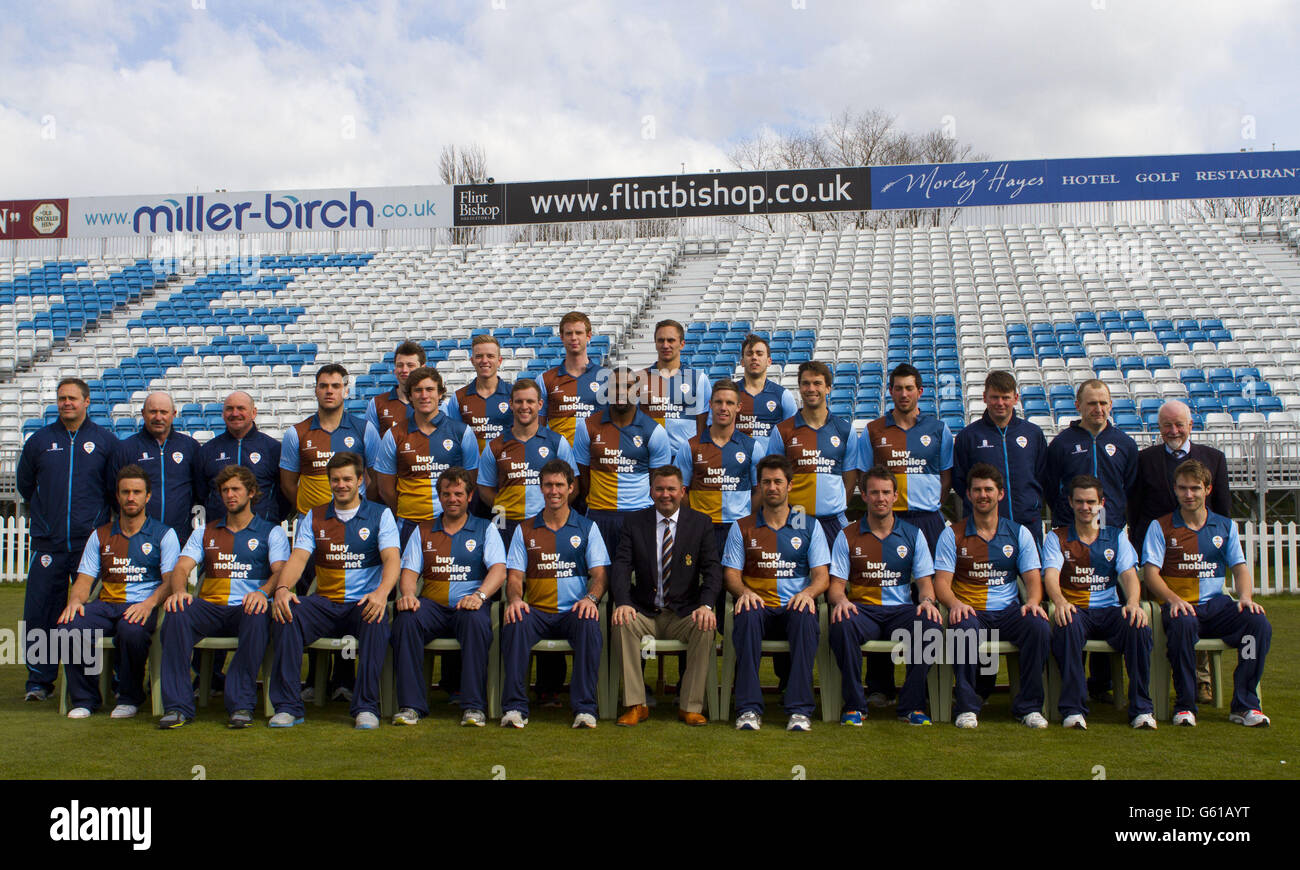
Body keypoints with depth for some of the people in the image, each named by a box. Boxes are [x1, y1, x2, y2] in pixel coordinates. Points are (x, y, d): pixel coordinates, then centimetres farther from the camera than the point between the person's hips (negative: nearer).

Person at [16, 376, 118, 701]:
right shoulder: (39, 440, 11)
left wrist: (96, 516, 8)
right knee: (39, 613, 0)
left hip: (92, 541, -1)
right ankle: (39, 680, 10)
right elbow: (24, 483, 22)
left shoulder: (105, 441, 5)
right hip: (48, 542, 2)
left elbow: (117, 489, 10)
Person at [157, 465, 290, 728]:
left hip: (247, 608, -3)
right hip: (210, 608, 3)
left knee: (258, 616, -39)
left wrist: (264, 591, -26)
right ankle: (178, 706, -29)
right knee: (177, 613, -30)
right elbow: (182, 567, 11)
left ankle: (241, 705, -34)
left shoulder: (271, 532, 14)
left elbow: (281, 571, -2)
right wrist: (179, 590, -14)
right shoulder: (205, 532, 24)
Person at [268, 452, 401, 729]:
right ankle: (288, 706, -22)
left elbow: (392, 558, -9)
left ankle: (366, 706, -27)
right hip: (325, 603, 3)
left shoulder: (380, 514, 6)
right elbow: (298, 557, 0)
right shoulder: (314, 517, 14)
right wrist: (282, 588, -22)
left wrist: (382, 592, -30)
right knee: (286, 612, -27)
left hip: (363, 604, -2)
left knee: (376, 618, -36)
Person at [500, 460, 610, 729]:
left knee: (589, 624, -36)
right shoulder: (524, 530, 15)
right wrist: (515, 599, -15)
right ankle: (515, 707, -27)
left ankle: (584, 708, -31)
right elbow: (514, 576, 8)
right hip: (537, 612, 1)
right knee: (514, 623, -33)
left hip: (574, 612, -1)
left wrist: (591, 598, -18)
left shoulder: (587, 528, 12)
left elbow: (599, 574, 4)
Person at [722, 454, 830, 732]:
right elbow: (731, 574, 7)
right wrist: (744, 591, -16)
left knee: (806, 616, -36)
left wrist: (808, 592, -17)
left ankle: (799, 709, -34)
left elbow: (822, 576, 6)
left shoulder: (809, 526, 13)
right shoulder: (742, 528, 13)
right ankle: (749, 709, -35)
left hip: (795, 607, 0)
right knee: (747, 614, -36)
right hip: (760, 606, 0)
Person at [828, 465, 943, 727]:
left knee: (931, 626, -32)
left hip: (902, 610, 1)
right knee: (842, 625, -36)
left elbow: (925, 582, 11)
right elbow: (836, 585, 5)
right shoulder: (847, 536, 8)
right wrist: (840, 600, -19)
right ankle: (854, 705, -21)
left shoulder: (913, 535, 12)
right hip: (863, 609, -1)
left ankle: (912, 705, -17)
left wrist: (927, 600, -13)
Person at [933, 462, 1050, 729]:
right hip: (970, 610, -2)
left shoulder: (1019, 533, 13)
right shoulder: (953, 535, 7)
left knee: (1040, 626, -29)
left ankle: (1028, 705, -15)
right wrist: (955, 604, -23)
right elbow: (942, 581, -1)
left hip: (1008, 610, 2)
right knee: (964, 628, -37)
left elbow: (1033, 579, 7)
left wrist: (1032, 601, -17)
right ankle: (967, 706, -23)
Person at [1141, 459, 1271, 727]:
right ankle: (1184, 705, -23)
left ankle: (1244, 705, -16)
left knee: (1259, 622, -26)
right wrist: (1173, 599, -21)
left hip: (1216, 604, 3)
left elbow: (1240, 568, 12)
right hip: (1179, 605, -3)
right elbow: (1151, 573, -2)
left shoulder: (1225, 526, 17)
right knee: (1183, 624, -38)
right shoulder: (1160, 527, 7)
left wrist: (1245, 597, -10)